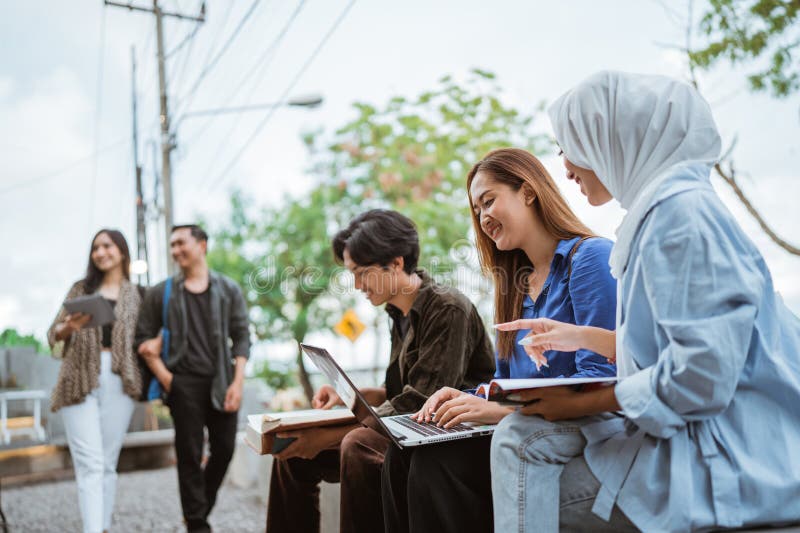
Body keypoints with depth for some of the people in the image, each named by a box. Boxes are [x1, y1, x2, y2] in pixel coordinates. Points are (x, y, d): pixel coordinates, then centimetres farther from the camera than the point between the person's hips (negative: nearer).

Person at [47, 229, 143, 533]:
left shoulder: (136, 295, 12)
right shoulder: (81, 288, 13)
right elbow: (54, 333, 9)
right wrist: (68, 327, -12)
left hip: (118, 382, 1)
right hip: (80, 380, 0)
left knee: (108, 462, 5)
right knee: (89, 464, -9)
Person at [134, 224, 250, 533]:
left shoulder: (228, 290, 6)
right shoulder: (161, 293, 5)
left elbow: (242, 337, 4)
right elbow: (143, 339, 6)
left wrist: (237, 382, -6)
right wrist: (164, 377, -6)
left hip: (222, 382, 1)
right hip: (184, 384, -1)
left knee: (224, 450, 4)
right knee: (190, 455, 0)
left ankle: (201, 507, 26)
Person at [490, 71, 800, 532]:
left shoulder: (682, 210, -18)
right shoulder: (664, 207, 12)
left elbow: (700, 377, -25)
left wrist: (583, 404, -13)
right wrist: (582, 336, 25)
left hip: (736, 453, -9)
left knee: (533, 493, -9)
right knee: (524, 436, 2)